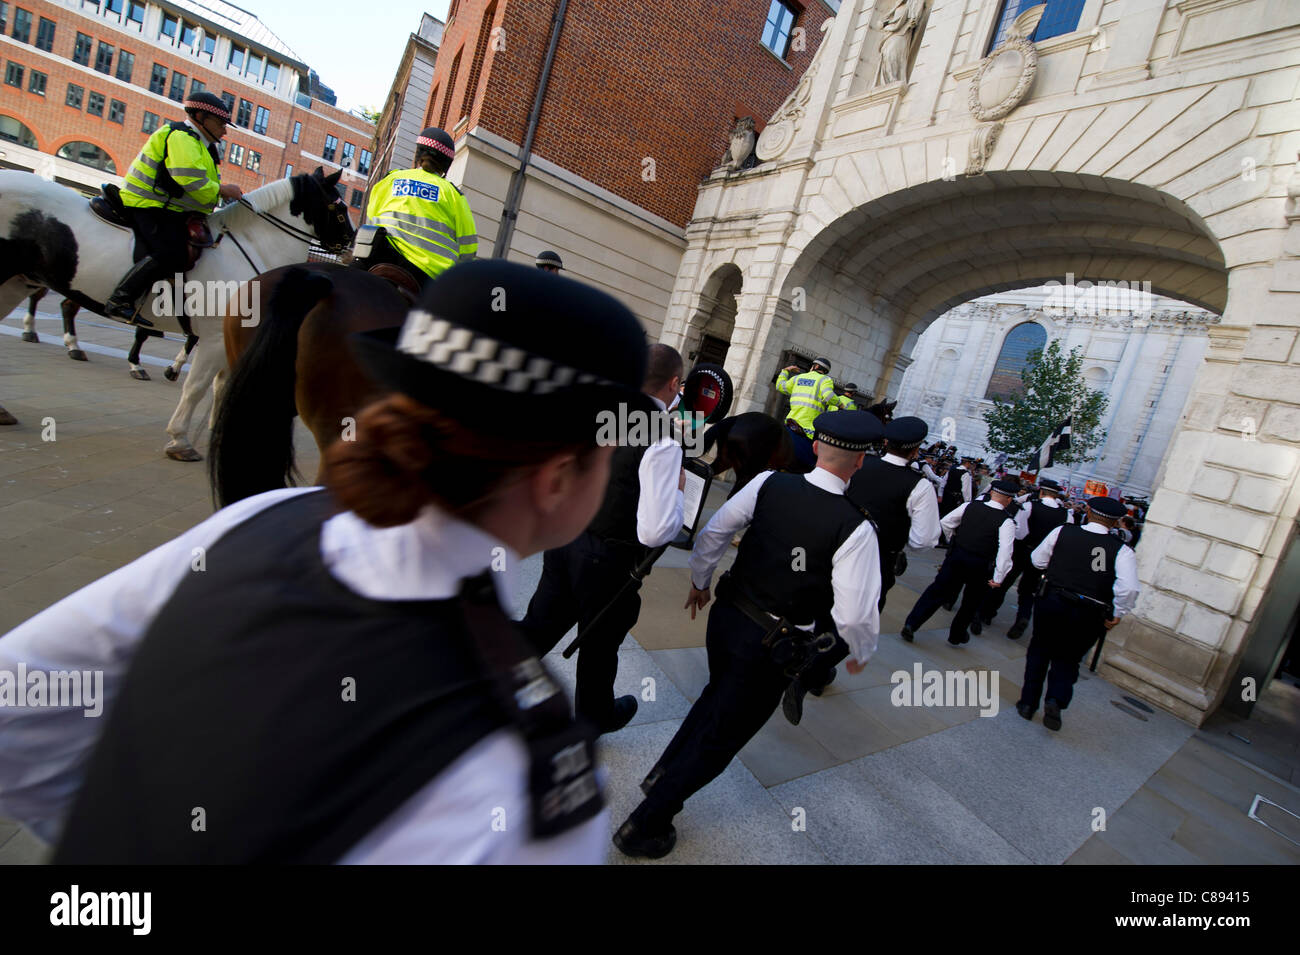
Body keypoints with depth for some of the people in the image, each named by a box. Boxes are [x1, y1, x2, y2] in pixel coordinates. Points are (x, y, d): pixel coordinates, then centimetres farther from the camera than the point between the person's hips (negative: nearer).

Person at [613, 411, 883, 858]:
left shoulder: (768, 484, -9)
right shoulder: (855, 528, -21)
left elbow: (713, 531, -2)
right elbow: (855, 614, -18)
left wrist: (700, 580, 16)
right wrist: (862, 653, 4)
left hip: (725, 615, 5)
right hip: (771, 650, -4)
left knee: (719, 695, 32)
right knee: (722, 737, 14)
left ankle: (662, 775, 45)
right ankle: (644, 826, 25)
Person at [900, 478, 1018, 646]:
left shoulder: (970, 506, 0)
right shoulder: (1007, 521, -10)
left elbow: (945, 522, 5)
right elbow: (1005, 551, -18)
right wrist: (998, 578, -14)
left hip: (956, 555, 2)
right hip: (980, 567, -2)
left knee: (937, 591, 9)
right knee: (971, 603, 20)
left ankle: (911, 624, -1)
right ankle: (957, 636, 34)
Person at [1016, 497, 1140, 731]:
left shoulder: (1062, 532, -3)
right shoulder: (1122, 551, -6)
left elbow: (1038, 560, 6)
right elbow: (1129, 588, -18)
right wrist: (1117, 615, -4)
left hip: (1050, 601, 1)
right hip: (1088, 617, 0)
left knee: (1039, 651, 19)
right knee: (1067, 660, 17)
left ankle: (1028, 702, 21)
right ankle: (1056, 699, -6)